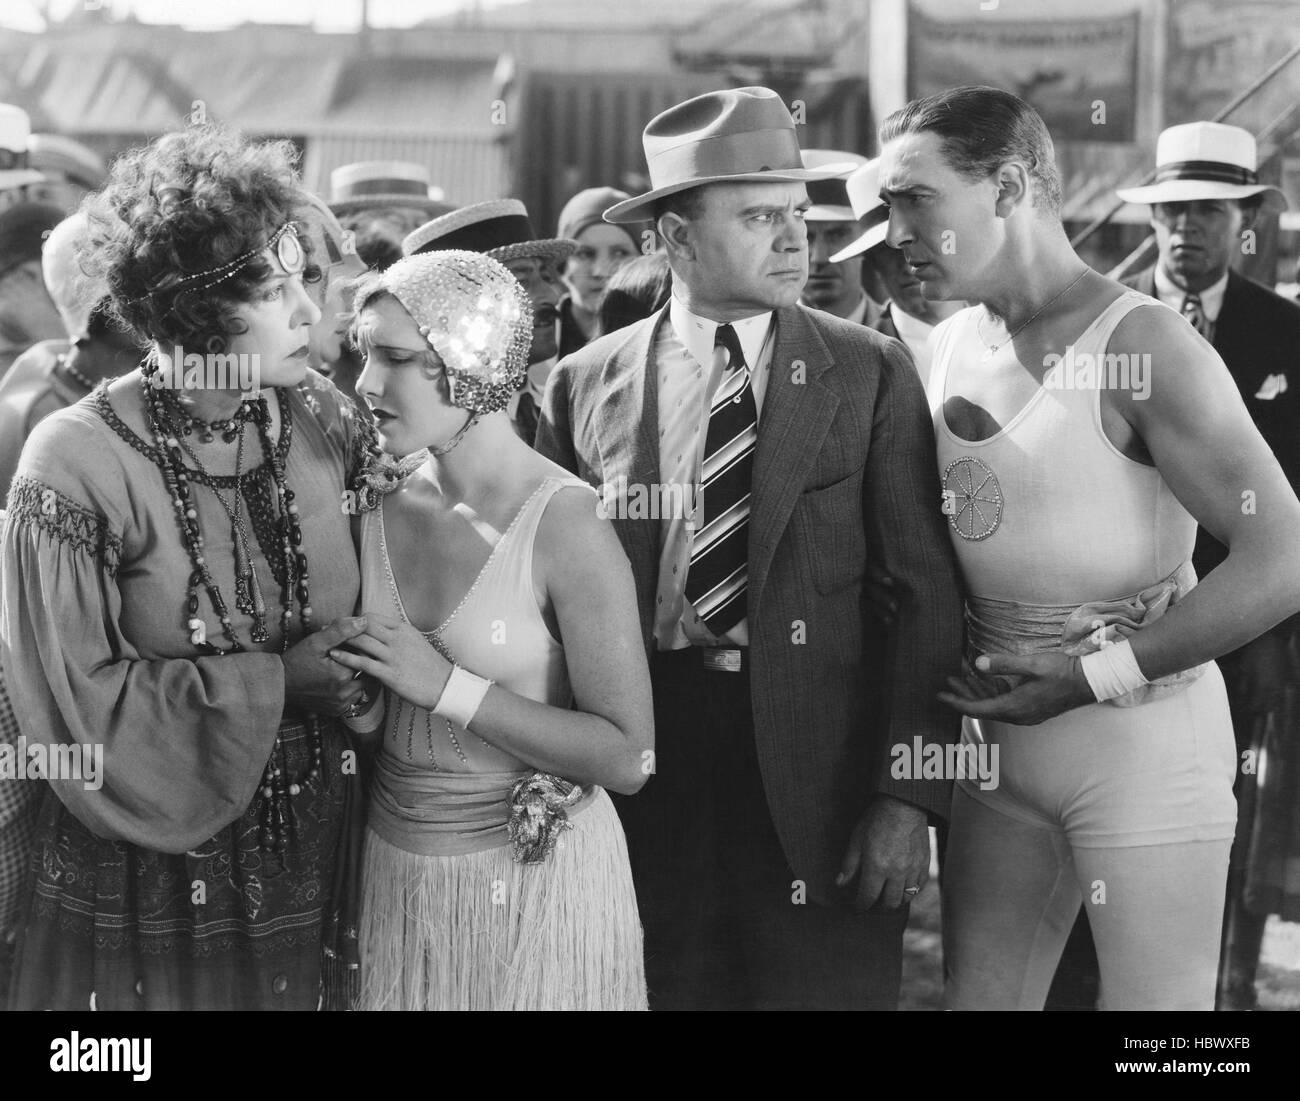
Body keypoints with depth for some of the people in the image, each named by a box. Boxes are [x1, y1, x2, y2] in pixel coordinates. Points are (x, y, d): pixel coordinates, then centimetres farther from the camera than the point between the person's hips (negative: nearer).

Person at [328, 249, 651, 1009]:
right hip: (395, 867, 5)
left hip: (535, 876, -5)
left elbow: (628, 757, -20)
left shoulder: (564, 528, -16)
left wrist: (448, 687, -21)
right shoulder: (382, 513, 0)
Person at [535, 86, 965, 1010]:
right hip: (643, 771, 1)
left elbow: (925, 594, -3)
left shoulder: (873, 373, 0)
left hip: (820, 768, -1)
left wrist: (908, 797, -9)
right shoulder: (584, 386, 5)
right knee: (671, 987, 9)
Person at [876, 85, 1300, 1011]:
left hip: (1145, 735, -6)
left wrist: (1093, 677, -19)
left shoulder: (1144, 347, -15)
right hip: (1000, 738, 6)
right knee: (977, 995, 11)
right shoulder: (949, 349, 6)